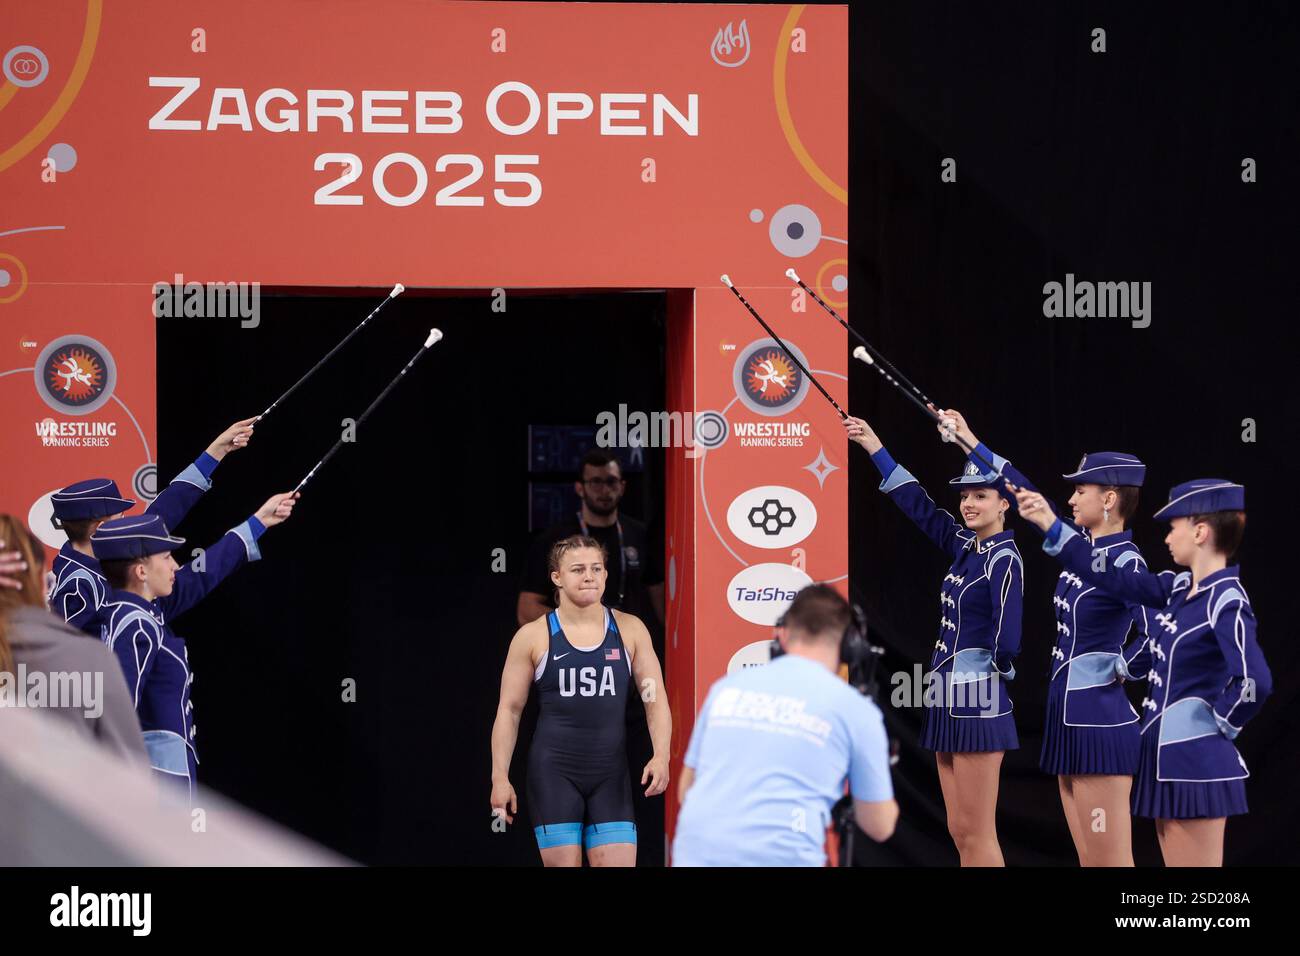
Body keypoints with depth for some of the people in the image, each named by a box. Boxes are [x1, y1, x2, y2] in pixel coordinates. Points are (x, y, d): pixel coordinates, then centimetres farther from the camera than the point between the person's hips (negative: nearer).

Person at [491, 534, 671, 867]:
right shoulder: (533, 637, 0)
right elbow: (509, 709, 3)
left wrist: (661, 755, -10)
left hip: (610, 775, 2)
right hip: (554, 773, -2)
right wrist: (500, 777, -3)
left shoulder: (629, 630, 5)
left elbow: (656, 700, 5)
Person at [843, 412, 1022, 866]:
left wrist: (998, 673, 0)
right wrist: (872, 444, 20)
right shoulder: (965, 547, 10)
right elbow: (918, 505, 19)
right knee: (961, 833, 9)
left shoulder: (1004, 560, -13)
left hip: (977, 702, -9)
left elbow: (1006, 644, -20)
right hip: (949, 700, 9)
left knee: (977, 835, -6)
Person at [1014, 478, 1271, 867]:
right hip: (1168, 757, 9)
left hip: (1196, 763, -9)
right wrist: (1049, 524, 11)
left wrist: (1222, 723, -15)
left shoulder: (1226, 603, -18)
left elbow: (1255, 683, -30)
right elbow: (1115, 580, 13)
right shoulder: (1181, 587, 8)